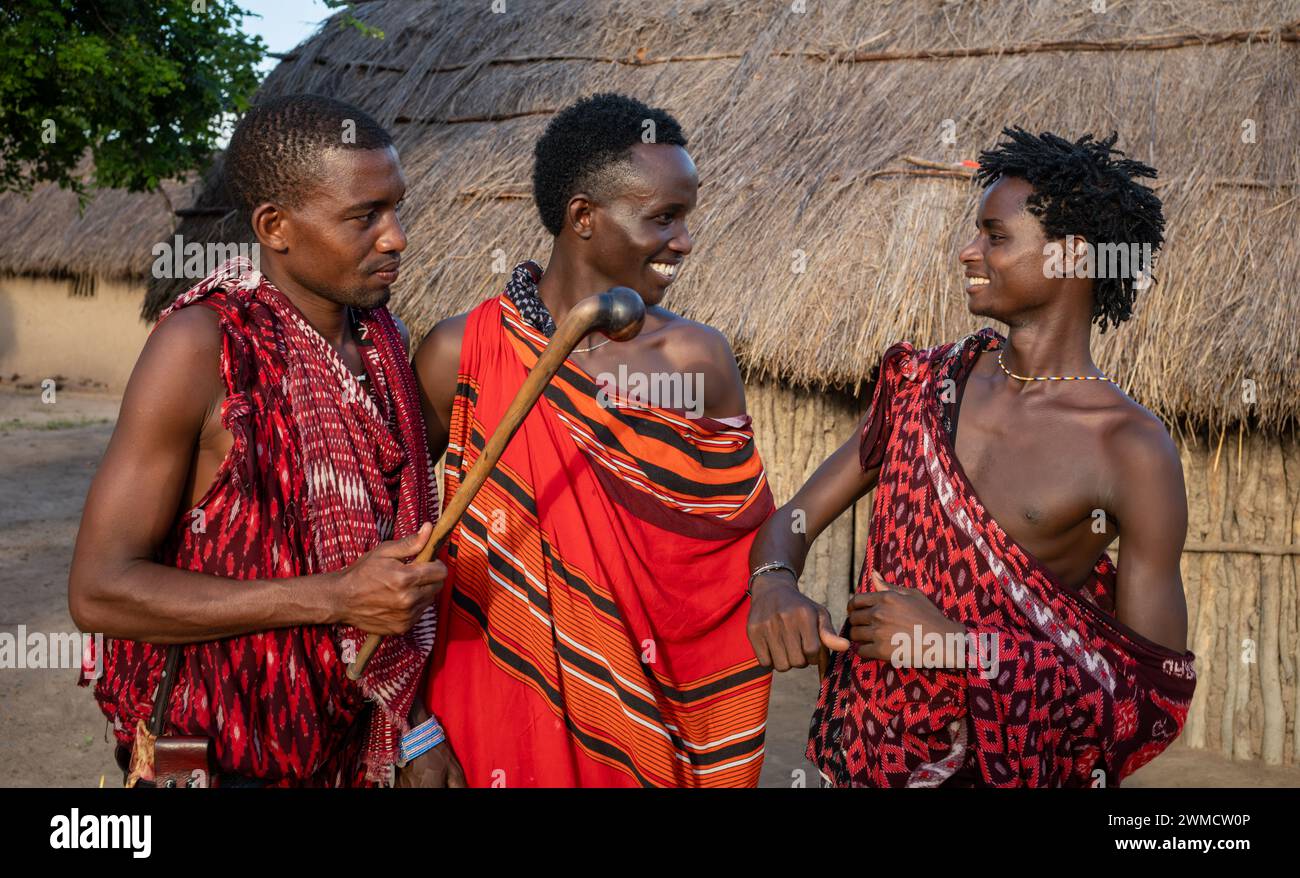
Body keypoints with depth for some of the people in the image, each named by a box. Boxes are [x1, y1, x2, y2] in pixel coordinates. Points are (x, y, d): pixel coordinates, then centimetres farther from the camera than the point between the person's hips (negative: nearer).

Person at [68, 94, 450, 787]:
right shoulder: (204, 345, -19)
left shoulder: (386, 340, 0)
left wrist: (420, 732, 8)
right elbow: (99, 589, -20)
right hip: (227, 756, -6)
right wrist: (334, 599, -25)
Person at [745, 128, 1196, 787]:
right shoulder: (922, 381, -3)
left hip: (1014, 762, -3)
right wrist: (774, 585, -23)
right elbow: (792, 520, 0)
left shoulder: (1133, 451, -16)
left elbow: (1159, 696, -15)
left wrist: (956, 644, -23)